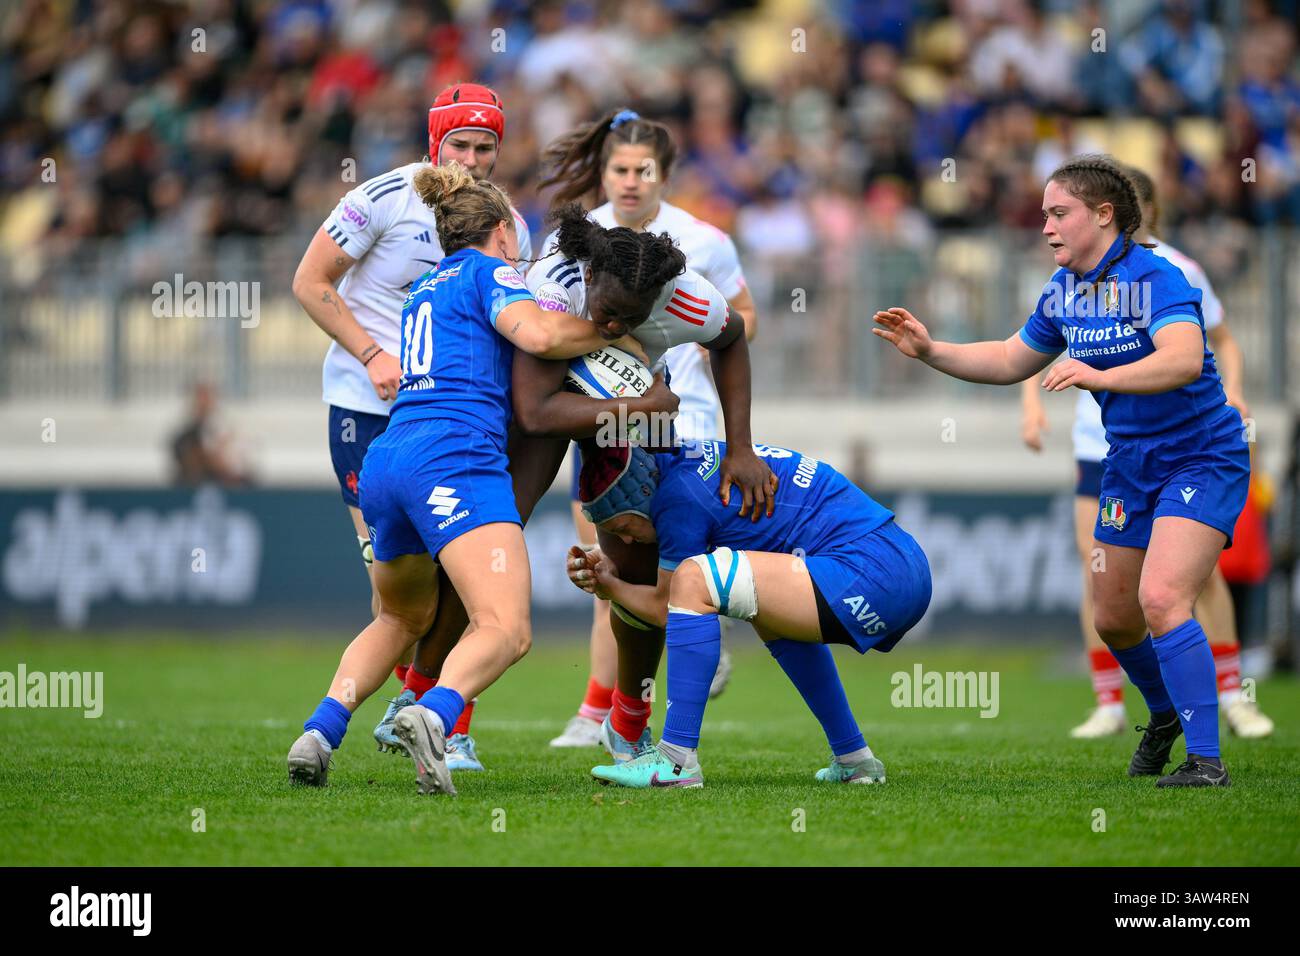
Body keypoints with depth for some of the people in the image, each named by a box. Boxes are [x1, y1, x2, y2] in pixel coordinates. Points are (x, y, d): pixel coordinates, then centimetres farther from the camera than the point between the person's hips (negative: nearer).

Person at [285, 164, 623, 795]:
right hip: (453, 457, -8)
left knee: (402, 619, 28)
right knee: (505, 629, -18)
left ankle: (320, 731, 7)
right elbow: (538, 334, -8)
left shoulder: (424, 289, 32)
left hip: (385, 461, 8)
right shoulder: (487, 271, 10)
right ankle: (433, 715, -46)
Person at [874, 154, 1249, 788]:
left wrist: (1100, 376, -53)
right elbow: (1010, 361, 18)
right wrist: (929, 351, 6)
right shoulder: (1064, 291, 4)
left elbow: (1183, 359, -39)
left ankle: (1206, 760, -22)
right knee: (1113, 617, 14)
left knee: (1161, 599, -25)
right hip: (1130, 466, 8)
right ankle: (1166, 716, 42)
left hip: (1202, 459, -8)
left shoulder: (1155, 279, -22)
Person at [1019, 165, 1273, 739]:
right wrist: (1030, 401, -7)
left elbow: (1223, 341, 7)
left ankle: (1232, 697, 5)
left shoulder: (1180, 273, -4)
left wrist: (1232, 390, -12)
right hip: (1099, 445, 2)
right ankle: (1108, 706, 2)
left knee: (1202, 569, -6)